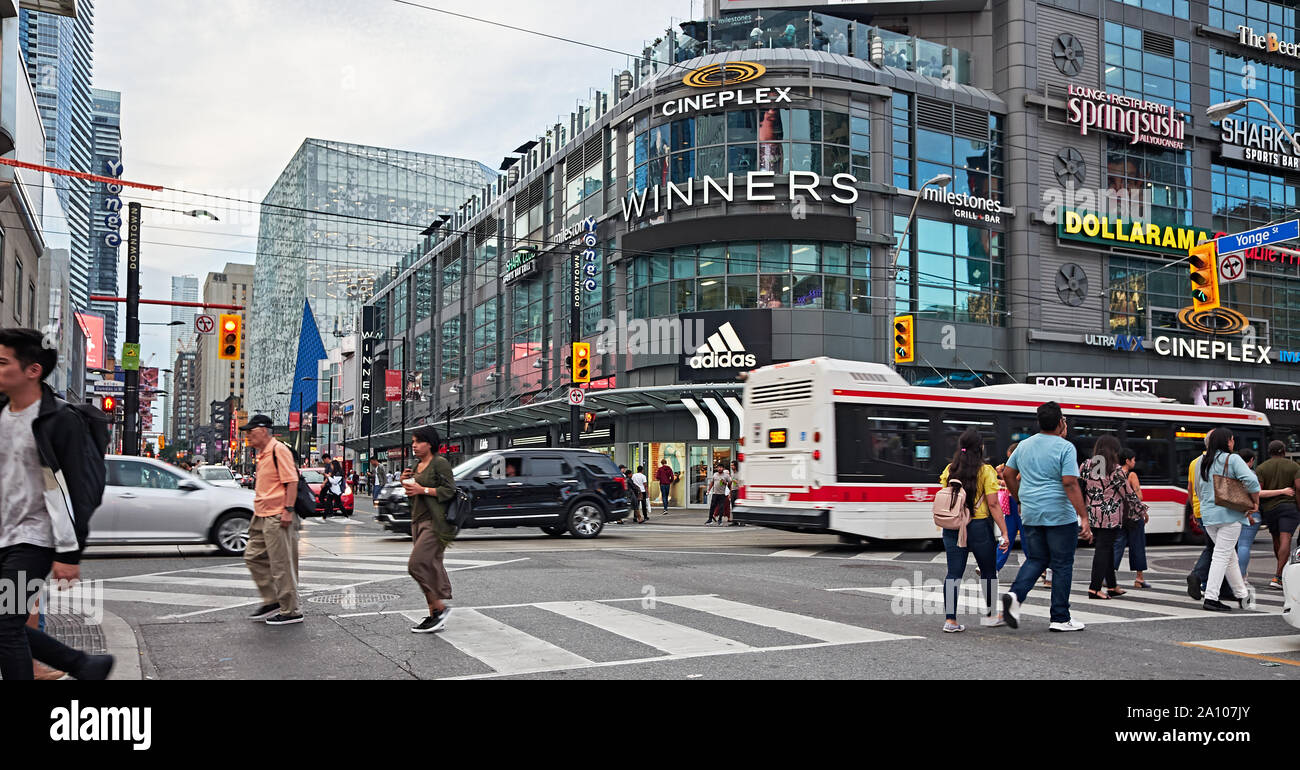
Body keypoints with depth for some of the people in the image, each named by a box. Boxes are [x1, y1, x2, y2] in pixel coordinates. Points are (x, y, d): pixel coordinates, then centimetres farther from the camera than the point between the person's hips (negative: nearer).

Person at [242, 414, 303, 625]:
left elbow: (291, 482, -19)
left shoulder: (279, 450, -14)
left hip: (277, 517, -10)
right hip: (262, 516, 10)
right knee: (253, 557, 13)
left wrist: (288, 510, -23)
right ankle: (271, 601, 22)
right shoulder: (262, 453, 16)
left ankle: (291, 611, 5)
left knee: (282, 565, -4)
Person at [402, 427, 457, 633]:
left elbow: (449, 490, -15)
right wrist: (406, 483, 6)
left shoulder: (440, 463, -8)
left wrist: (422, 490, -18)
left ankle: (440, 607, -5)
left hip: (435, 522, -9)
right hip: (418, 520, 9)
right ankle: (435, 615, 11)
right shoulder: (417, 465, 18)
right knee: (431, 567, 8)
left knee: (417, 564, -16)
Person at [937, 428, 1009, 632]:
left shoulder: (950, 470, 3)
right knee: (988, 571, 15)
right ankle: (989, 614, 28)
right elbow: (993, 504, -11)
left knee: (954, 573, 5)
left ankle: (950, 619, 0)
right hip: (979, 526, -3)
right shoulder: (986, 471, -9)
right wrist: (1004, 533, -9)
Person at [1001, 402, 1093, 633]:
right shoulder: (1065, 447, -11)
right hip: (1060, 516, -5)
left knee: (1036, 560, 15)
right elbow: (1070, 483, -19)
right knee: (1062, 565, 5)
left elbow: (1008, 475, 15)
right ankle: (1060, 619, 11)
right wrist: (1084, 518, -19)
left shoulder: (1024, 445, 8)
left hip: (1030, 516, 5)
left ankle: (1015, 594, -10)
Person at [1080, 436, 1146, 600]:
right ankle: (1094, 589, -3)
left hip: (1092, 515, 6)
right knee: (1104, 550, -2)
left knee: (1107, 549, 16)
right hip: (1111, 516, -5)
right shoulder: (1117, 470, -10)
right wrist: (1141, 509, 10)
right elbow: (1129, 493, -3)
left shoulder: (1086, 465, 4)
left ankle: (1112, 586, 23)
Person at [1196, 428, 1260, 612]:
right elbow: (1251, 481, -18)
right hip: (1229, 515, -6)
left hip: (1208, 515, 7)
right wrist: (1255, 503, -5)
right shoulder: (1232, 459, -7)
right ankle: (1211, 598, -8)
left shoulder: (1204, 462, 12)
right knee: (1222, 555, -5)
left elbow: (1198, 489, 17)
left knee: (1229, 556, 16)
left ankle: (1242, 594, 25)